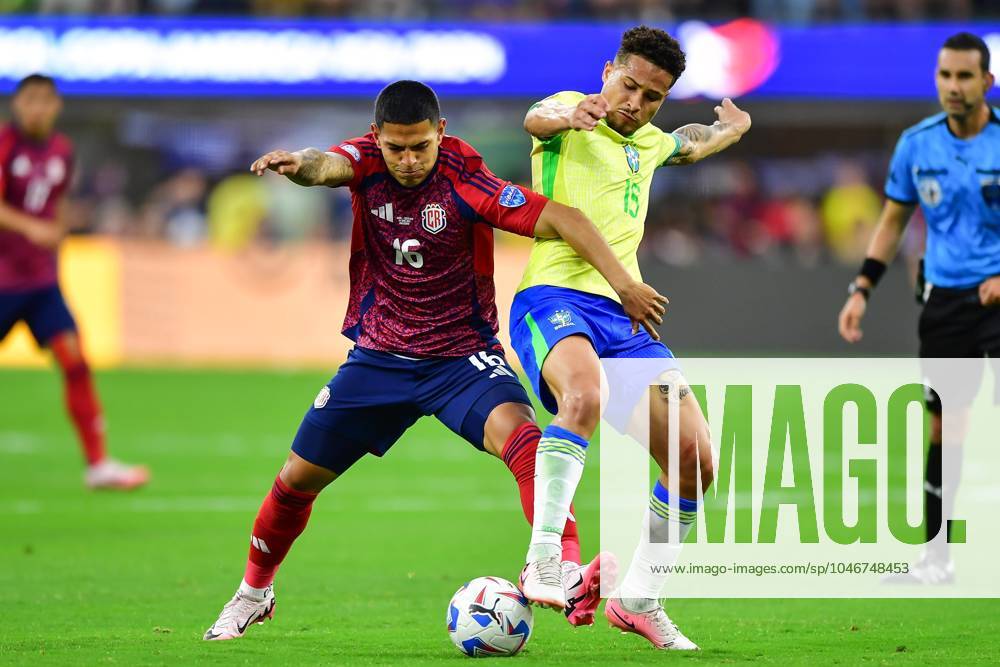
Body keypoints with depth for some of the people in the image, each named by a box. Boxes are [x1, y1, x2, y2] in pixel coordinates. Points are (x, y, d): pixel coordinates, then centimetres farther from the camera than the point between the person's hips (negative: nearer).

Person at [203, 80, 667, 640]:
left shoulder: (465, 182, -19)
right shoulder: (368, 161, -9)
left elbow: (561, 219, -24)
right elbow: (328, 166, -32)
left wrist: (625, 285, -33)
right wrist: (300, 166, -57)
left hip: (462, 356, -3)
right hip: (379, 356, 3)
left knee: (517, 430, -33)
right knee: (298, 477, 8)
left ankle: (566, 570, -45)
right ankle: (254, 592, 33)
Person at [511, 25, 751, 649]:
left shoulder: (651, 143, 21)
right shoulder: (572, 115, 0)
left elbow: (690, 143, 48)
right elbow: (538, 118, -27)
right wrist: (570, 114, -48)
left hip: (625, 316, 7)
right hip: (554, 298, -7)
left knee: (697, 463, 1)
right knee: (586, 395, -40)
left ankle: (639, 599, 19)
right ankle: (544, 556, -43)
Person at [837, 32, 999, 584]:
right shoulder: (917, 144, 4)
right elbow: (893, 220, 15)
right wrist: (861, 289, 7)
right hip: (944, 298, 4)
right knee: (943, 427, 7)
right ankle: (936, 555, 15)